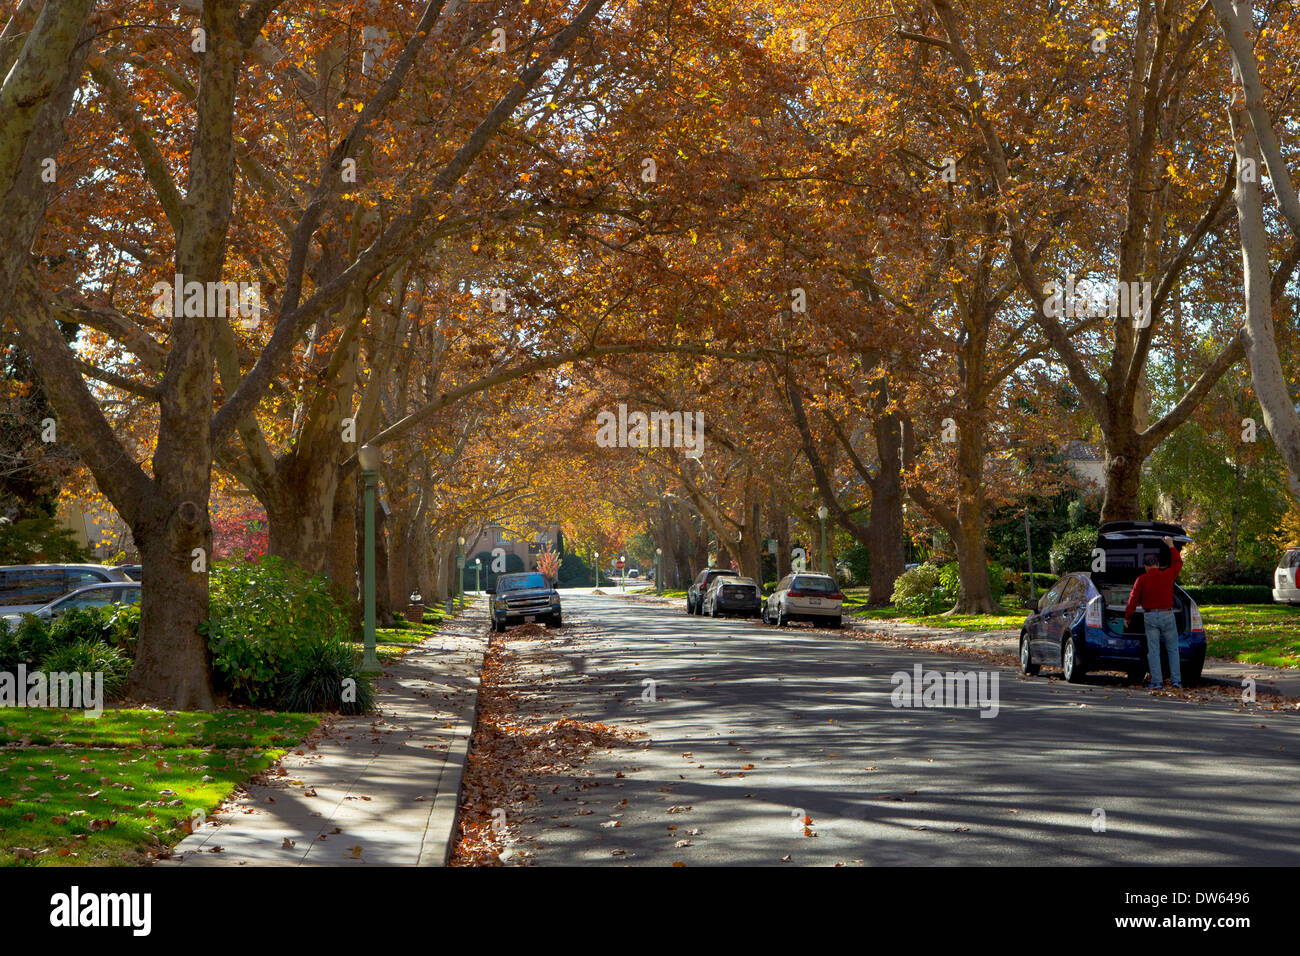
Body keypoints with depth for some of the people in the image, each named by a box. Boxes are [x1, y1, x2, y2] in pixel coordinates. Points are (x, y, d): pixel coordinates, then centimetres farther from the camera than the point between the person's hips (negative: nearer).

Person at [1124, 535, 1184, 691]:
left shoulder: (1142, 579, -3)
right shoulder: (1167, 575, 1)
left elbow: (1133, 599, -4)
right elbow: (1178, 563, 20)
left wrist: (1127, 617, 4)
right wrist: (1171, 546, 29)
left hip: (1150, 617, -1)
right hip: (1167, 615, 1)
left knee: (1153, 650, 1)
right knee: (1172, 649, 10)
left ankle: (1157, 682, -3)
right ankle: (1177, 681, 7)